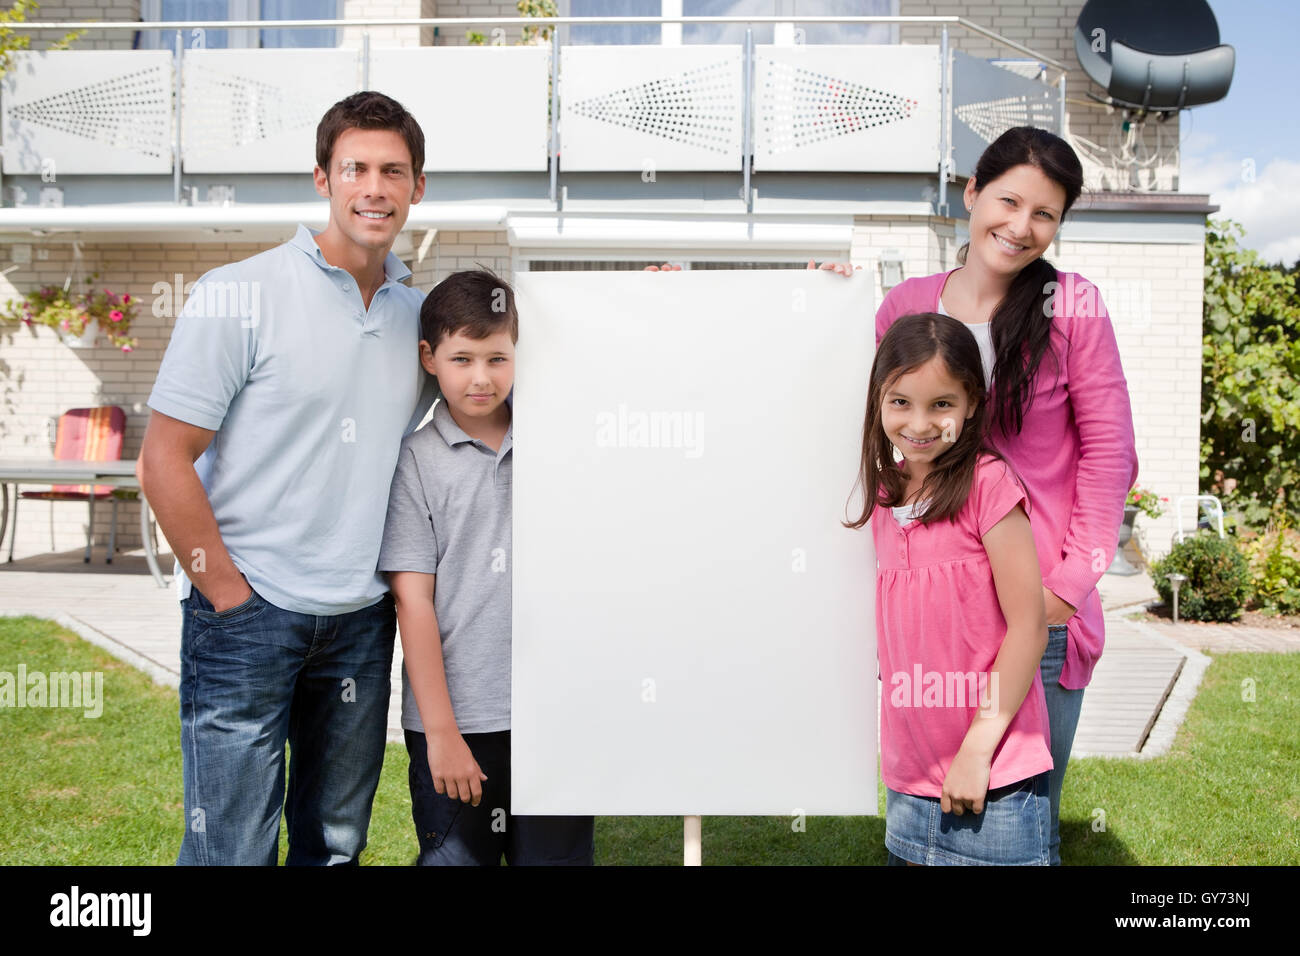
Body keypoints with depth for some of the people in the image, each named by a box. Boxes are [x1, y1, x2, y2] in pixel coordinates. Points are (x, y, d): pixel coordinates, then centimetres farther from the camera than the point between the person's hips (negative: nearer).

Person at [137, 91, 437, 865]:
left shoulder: (418, 312, 8)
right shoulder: (239, 296, -7)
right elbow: (164, 461, -8)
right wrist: (228, 593, -9)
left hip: (362, 619, 5)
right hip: (248, 615, -4)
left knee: (336, 841, 15)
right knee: (234, 848, 2)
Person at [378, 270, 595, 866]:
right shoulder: (417, 462, -3)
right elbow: (413, 601, -6)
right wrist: (441, 732, -9)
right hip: (458, 719, -2)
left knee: (560, 854, 9)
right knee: (457, 855, 8)